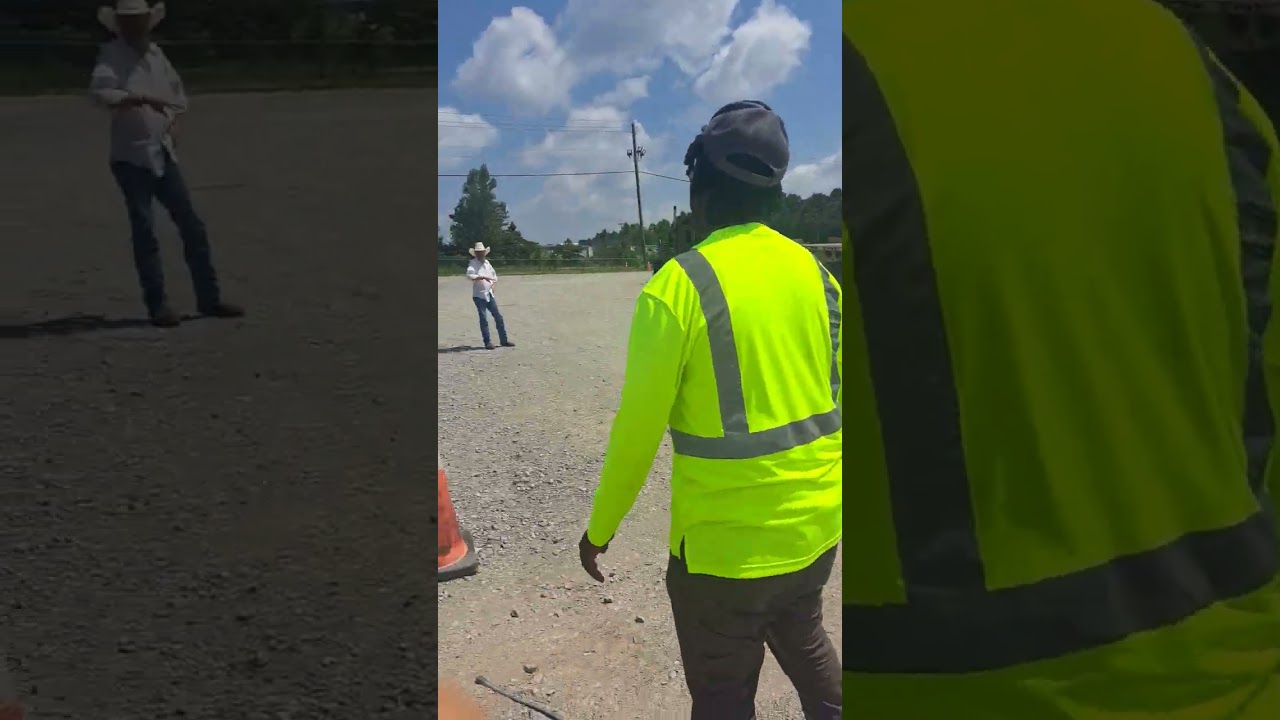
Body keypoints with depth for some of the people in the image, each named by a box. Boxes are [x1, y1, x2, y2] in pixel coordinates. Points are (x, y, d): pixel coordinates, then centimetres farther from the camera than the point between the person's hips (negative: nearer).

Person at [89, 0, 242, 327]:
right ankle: (157, 305, 4)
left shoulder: (155, 52, 12)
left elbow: (176, 90, 27)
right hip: (131, 158, -6)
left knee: (192, 226, 5)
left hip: (163, 155, 6)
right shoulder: (112, 55, -7)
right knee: (145, 231, -5)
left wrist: (170, 122, 11)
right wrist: (143, 98, -35)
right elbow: (99, 91, -25)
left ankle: (208, 298, 12)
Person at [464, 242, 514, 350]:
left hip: (489, 294, 6)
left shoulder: (487, 263, 13)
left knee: (498, 317, 6)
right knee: (483, 319, -4)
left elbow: (494, 274, 28)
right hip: (479, 295, -6)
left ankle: (504, 340, 14)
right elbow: (469, 275, -26)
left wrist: (493, 283, 11)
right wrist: (483, 277, -35)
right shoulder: (473, 263, -7)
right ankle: (487, 342, 2)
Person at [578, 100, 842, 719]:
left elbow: (639, 426, -13)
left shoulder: (678, 286, -18)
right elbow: (836, 397, 8)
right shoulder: (814, 271, -1)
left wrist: (600, 527, 1)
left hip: (726, 546, -5)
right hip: (817, 526, 6)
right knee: (805, 643, 32)